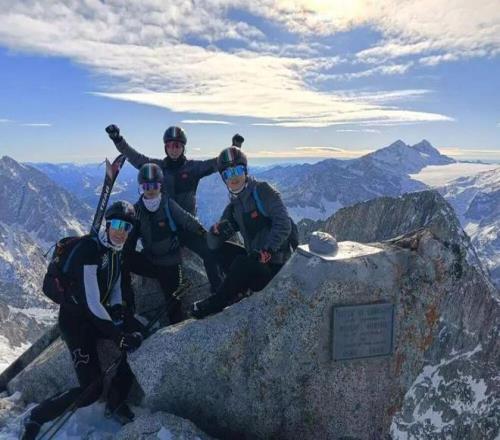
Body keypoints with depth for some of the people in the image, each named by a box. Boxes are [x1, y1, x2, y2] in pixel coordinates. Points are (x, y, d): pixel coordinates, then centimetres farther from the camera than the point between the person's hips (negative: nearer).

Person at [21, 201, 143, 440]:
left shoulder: (115, 252, 2)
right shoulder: (89, 248, -24)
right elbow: (91, 302, -29)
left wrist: (117, 306, -11)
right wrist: (119, 335, -28)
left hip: (99, 315, 8)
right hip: (75, 319, -8)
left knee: (137, 341, -8)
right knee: (91, 389, -10)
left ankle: (115, 404, 10)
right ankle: (36, 419, 14)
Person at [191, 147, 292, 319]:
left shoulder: (262, 191, -10)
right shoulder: (233, 207, 9)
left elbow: (283, 224, -23)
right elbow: (212, 244, 4)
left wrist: (266, 252, -32)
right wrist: (217, 230, -19)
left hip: (276, 267, -7)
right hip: (255, 260, 7)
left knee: (241, 262, -31)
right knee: (218, 250, 5)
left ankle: (214, 304, -8)